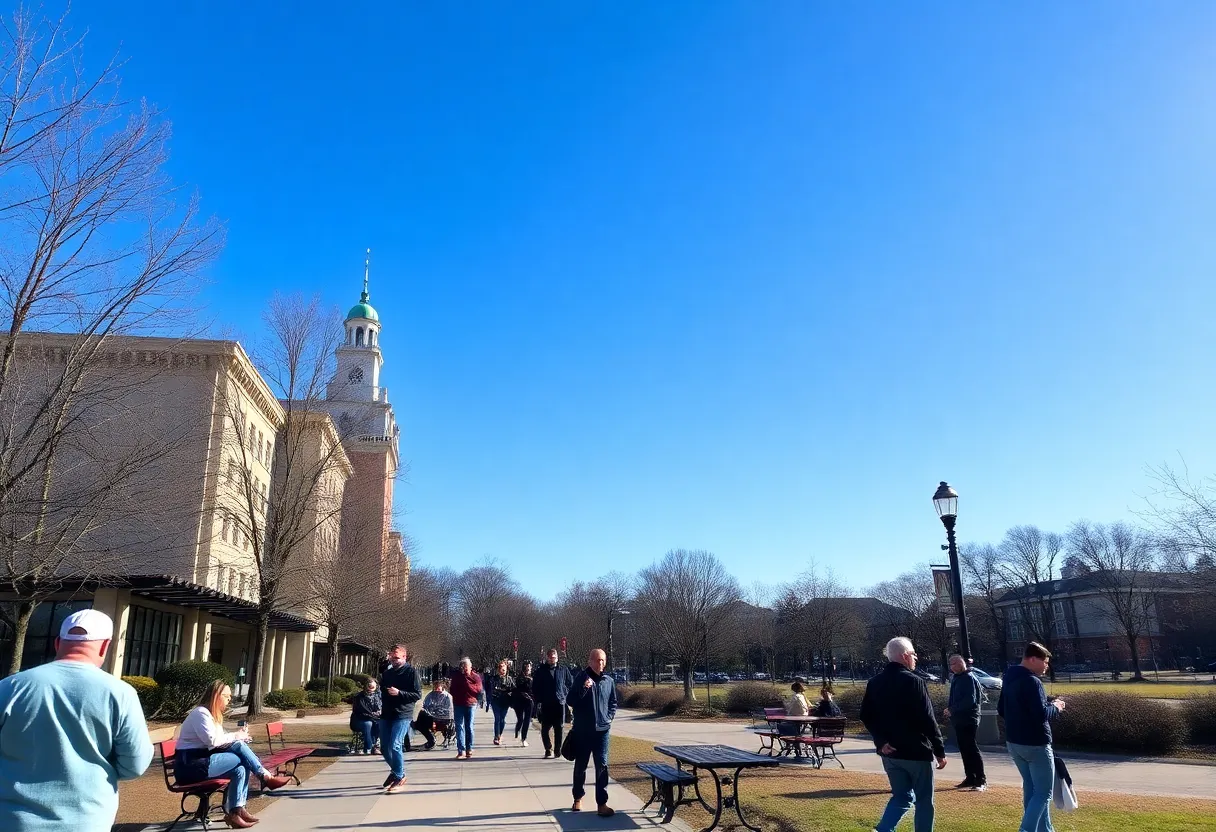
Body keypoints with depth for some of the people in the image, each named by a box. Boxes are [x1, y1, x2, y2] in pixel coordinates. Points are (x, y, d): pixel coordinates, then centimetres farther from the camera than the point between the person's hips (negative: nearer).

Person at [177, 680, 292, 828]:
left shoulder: (213, 715, 18)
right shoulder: (200, 713, -11)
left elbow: (219, 741, 14)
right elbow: (212, 740, -23)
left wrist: (238, 736, -3)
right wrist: (235, 736, -12)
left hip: (204, 759, 9)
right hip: (191, 765, -9)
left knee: (241, 768, -13)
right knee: (239, 747, -20)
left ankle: (235, 811, -11)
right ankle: (266, 777, -11)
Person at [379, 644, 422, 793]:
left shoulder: (411, 672, -6)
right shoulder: (387, 672, 12)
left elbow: (418, 695, -10)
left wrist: (399, 693, -21)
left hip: (403, 715, -7)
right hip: (387, 714, 7)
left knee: (395, 745, -16)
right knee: (384, 747, 10)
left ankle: (399, 777, -1)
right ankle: (395, 771, 34)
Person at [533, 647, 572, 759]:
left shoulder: (564, 670, 8)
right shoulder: (541, 671, 5)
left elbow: (569, 685, 12)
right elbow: (535, 687, 7)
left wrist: (565, 696, 0)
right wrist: (538, 701, -2)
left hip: (560, 704, 0)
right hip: (545, 705, 0)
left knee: (558, 729, 2)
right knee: (544, 729, 1)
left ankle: (557, 751, 11)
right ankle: (548, 749, 17)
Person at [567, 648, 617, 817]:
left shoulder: (609, 681, 4)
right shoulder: (581, 678, -7)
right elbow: (570, 701, -10)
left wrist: (609, 718, 3)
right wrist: (583, 688, -24)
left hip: (602, 730, 2)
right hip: (582, 730, -2)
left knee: (602, 766, -2)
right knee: (580, 766, 11)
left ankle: (602, 803, 1)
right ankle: (578, 798, 28)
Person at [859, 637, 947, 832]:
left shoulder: (874, 683, 6)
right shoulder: (914, 681, -15)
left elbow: (866, 716, 3)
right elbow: (928, 720, -15)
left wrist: (881, 741, -2)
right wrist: (940, 751, -8)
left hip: (890, 752, 6)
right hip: (917, 751, -6)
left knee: (902, 797, 14)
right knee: (924, 800, 9)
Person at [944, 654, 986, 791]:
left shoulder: (968, 678, -13)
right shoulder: (955, 678, 14)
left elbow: (970, 700, -22)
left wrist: (952, 709, -20)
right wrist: (950, 710, 7)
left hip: (968, 719, -9)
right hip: (958, 720, 9)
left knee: (972, 750, -8)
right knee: (964, 749, 12)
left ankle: (981, 781, -5)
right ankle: (970, 778, 19)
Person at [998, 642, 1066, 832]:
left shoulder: (1009, 679, 10)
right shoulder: (1031, 681, -20)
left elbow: (1001, 710, 17)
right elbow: (1041, 714, -25)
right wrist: (1055, 707, -7)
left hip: (1013, 742, 9)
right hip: (1035, 744, -9)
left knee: (1031, 789, 18)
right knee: (1043, 793, 0)